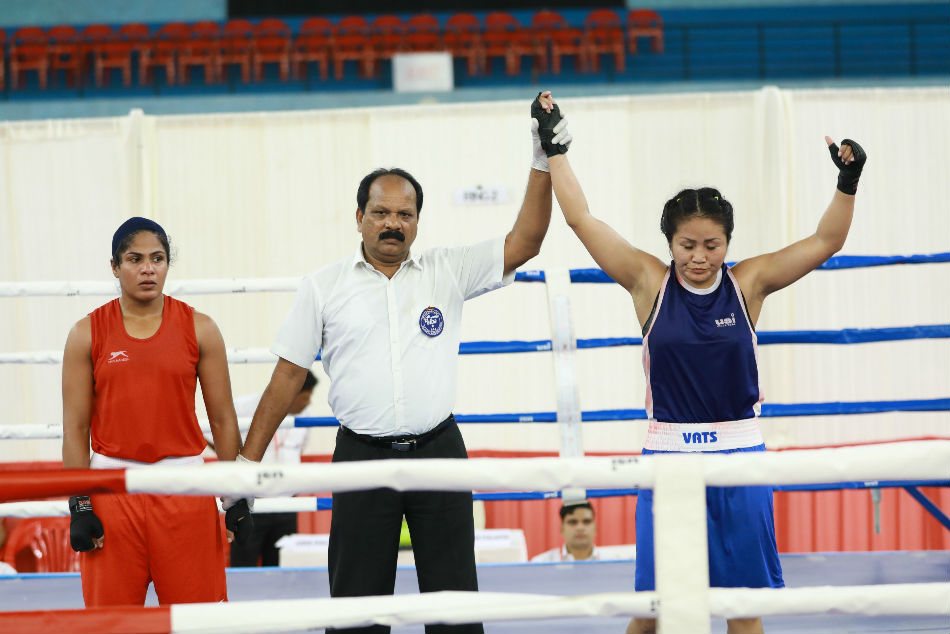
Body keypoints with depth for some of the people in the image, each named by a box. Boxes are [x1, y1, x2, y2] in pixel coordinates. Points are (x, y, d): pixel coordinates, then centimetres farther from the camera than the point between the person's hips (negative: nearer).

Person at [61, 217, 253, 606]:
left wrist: (236, 499, 2)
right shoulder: (87, 334, 3)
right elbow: (75, 428, 2)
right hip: (111, 486, 0)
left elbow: (223, 419, 6)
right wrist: (79, 506, -5)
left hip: (185, 487, 0)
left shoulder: (199, 329, 4)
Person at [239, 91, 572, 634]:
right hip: (362, 456, 0)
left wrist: (545, 161, -16)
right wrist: (247, 462, 3)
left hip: (439, 451, 1)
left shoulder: (448, 272, 4)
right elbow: (287, 376, 5)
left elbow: (524, 243, -5)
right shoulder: (323, 287, 3)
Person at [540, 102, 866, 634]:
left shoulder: (748, 283, 1)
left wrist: (848, 181, -14)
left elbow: (825, 241, -2)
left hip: (739, 455, 1)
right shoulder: (650, 282, -1)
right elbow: (581, 218, -2)